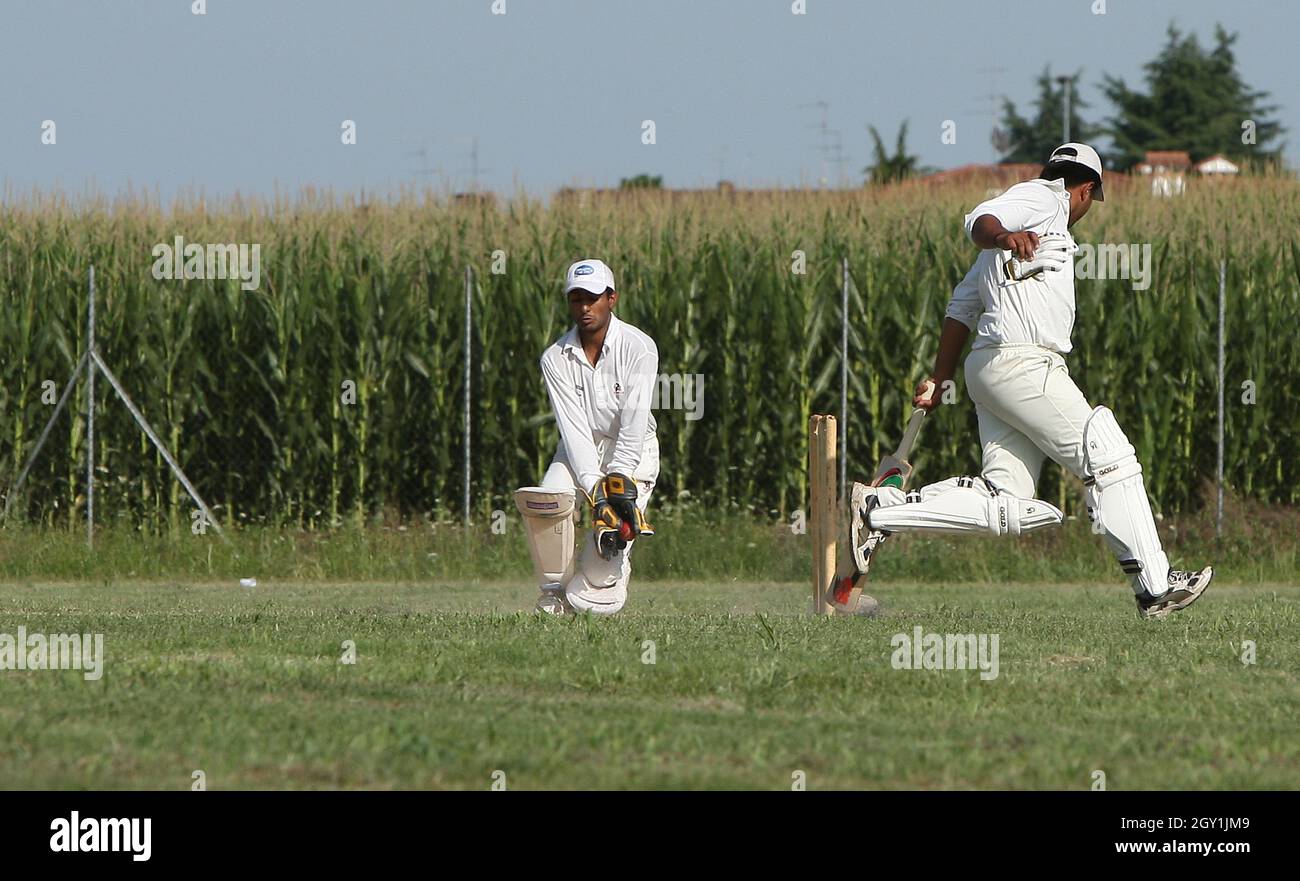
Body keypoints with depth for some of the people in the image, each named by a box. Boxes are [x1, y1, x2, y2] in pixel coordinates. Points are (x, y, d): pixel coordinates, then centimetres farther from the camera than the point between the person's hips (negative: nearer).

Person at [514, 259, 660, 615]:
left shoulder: (639, 349, -15)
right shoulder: (556, 358, -8)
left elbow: (634, 424, -21)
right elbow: (573, 427, -16)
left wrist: (618, 484, -31)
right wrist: (595, 490, -27)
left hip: (633, 452, -3)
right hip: (580, 452, 3)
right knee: (544, 501, -30)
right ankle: (555, 593, -10)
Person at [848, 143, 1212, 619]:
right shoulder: (1043, 198, 1)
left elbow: (963, 306, 29)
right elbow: (979, 220, -20)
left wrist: (939, 379, 28)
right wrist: (1004, 236, -43)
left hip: (988, 367, 10)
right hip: (1023, 363, -10)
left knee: (1007, 505, 0)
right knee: (1110, 460, -6)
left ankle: (880, 509, -4)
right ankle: (1154, 585, -6)